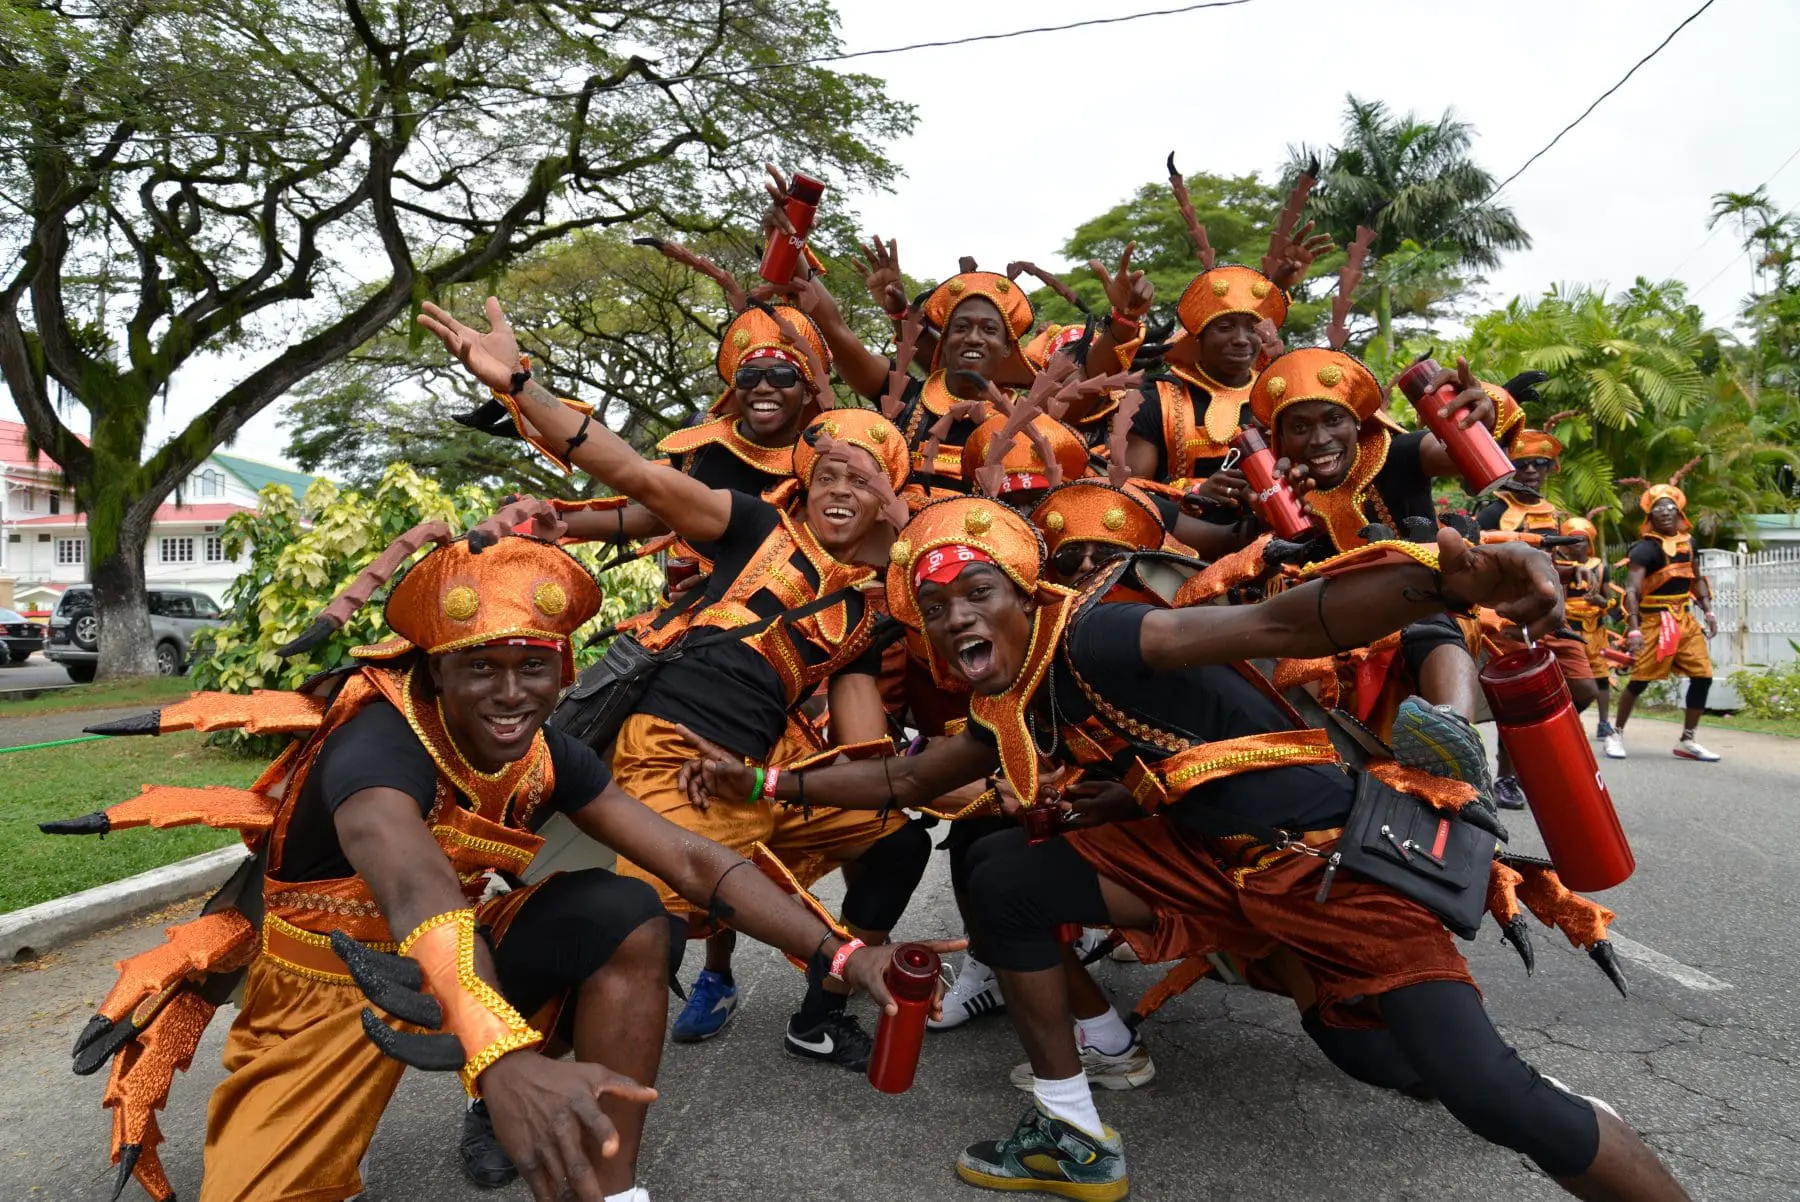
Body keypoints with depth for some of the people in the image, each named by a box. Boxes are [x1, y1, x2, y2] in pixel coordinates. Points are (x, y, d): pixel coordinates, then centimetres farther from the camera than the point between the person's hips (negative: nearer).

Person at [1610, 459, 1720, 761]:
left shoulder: (1688, 541, 10)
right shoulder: (1645, 548, -12)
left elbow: (1696, 578, 22)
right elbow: (1632, 590, -20)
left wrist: (1708, 611, 12)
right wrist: (1633, 629, -30)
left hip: (1685, 619, 7)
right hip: (1654, 620, -7)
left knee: (1702, 676, 2)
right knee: (1640, 680, -4)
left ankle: (1687, 740, 12)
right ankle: (1617, 733, 12)